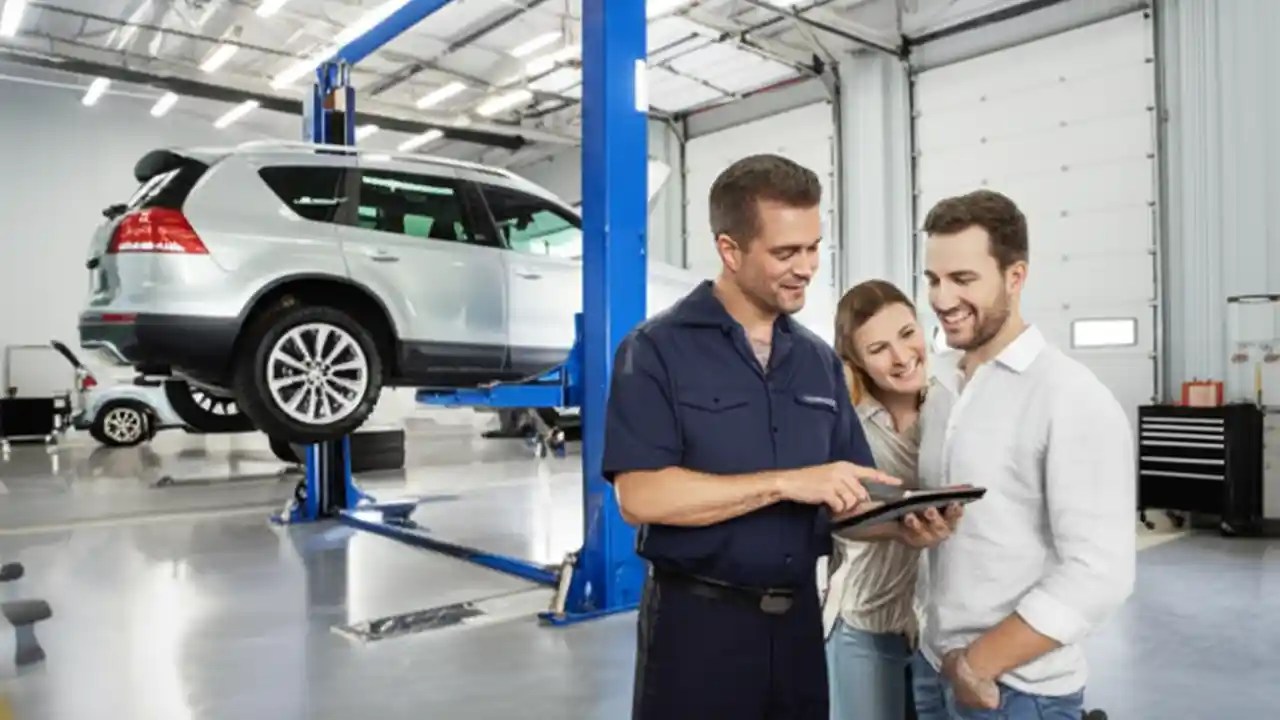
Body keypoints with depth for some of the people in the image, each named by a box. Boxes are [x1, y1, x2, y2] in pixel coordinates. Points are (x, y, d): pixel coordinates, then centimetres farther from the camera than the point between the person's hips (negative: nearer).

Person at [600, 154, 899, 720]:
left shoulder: (820, 359, 8)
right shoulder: (658, 348, -10)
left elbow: (843, 498, 9)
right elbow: (640, 496, -20)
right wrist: (786, 482, -21)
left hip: (799, 616, 5)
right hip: (697, 621, -5)